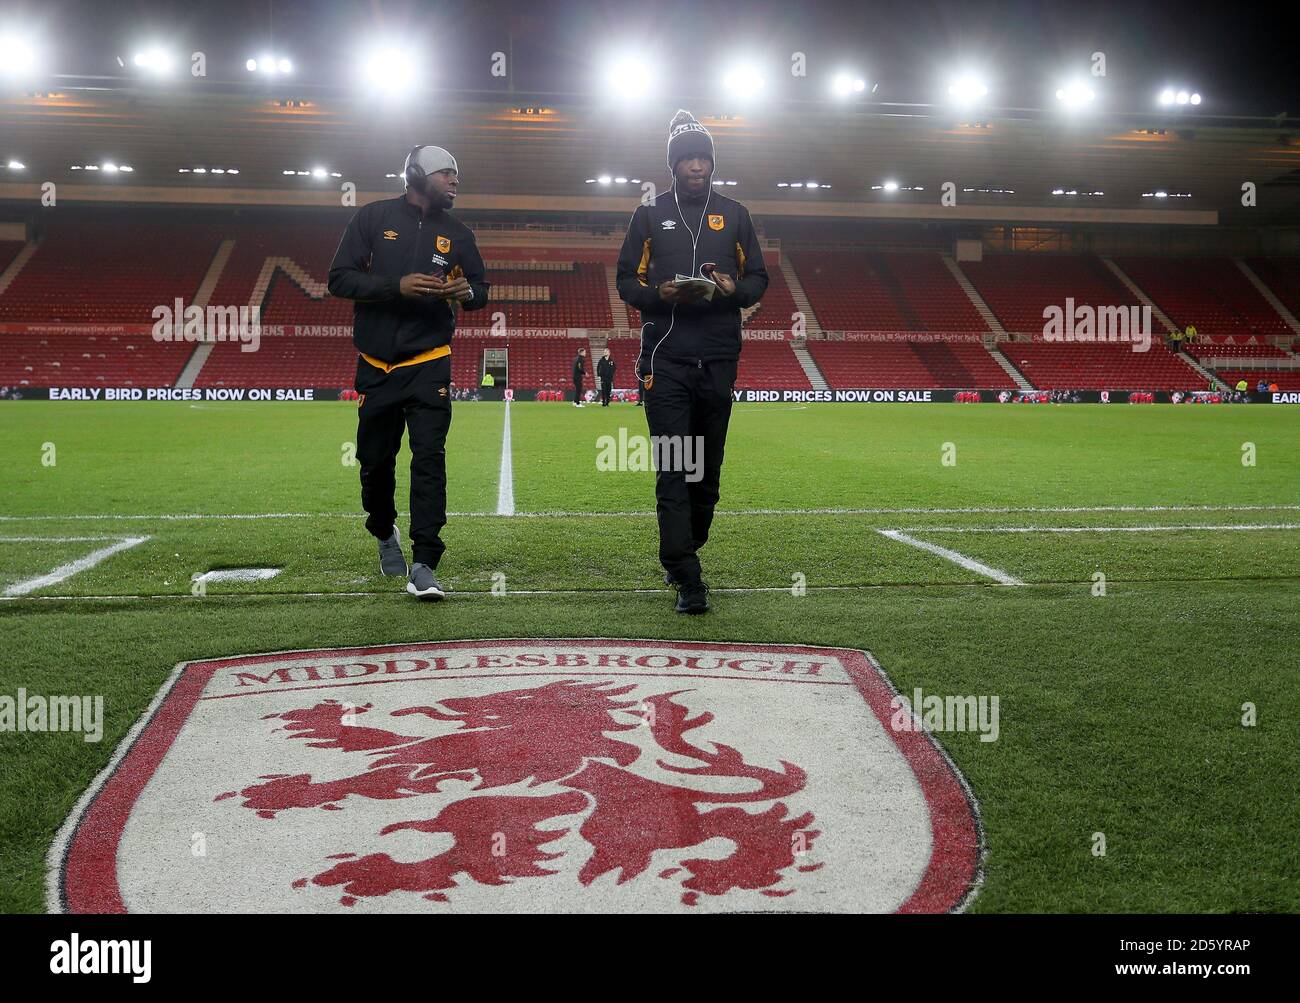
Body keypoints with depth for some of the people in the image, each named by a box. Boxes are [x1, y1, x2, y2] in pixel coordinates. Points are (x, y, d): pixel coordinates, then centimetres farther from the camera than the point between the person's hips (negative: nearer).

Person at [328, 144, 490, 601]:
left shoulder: (456, 233, 8)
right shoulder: (373, 218, 2)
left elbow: (481, 288, 17)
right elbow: (339, 278, -4)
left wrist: (467, 292, -8)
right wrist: (397, 286, -18)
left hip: (429, 364, 0)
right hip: (376, 366, 0)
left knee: (429, 457, -12)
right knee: (375, 461, 9)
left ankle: (423, 564, -11)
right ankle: (385, 534, 37)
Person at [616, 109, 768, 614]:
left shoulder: (734, 215, 14)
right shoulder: (650, 214, 10)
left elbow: (758, 278, 13)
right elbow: (626, 281, 8)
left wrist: (734, 290, -10)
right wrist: (658, 294, -13)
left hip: (718, 359, 2)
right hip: (665, 358, -2)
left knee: (708, 468, 6)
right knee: (673, 468, -9)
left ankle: (680, 557, 24)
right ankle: (687, 580, -9)